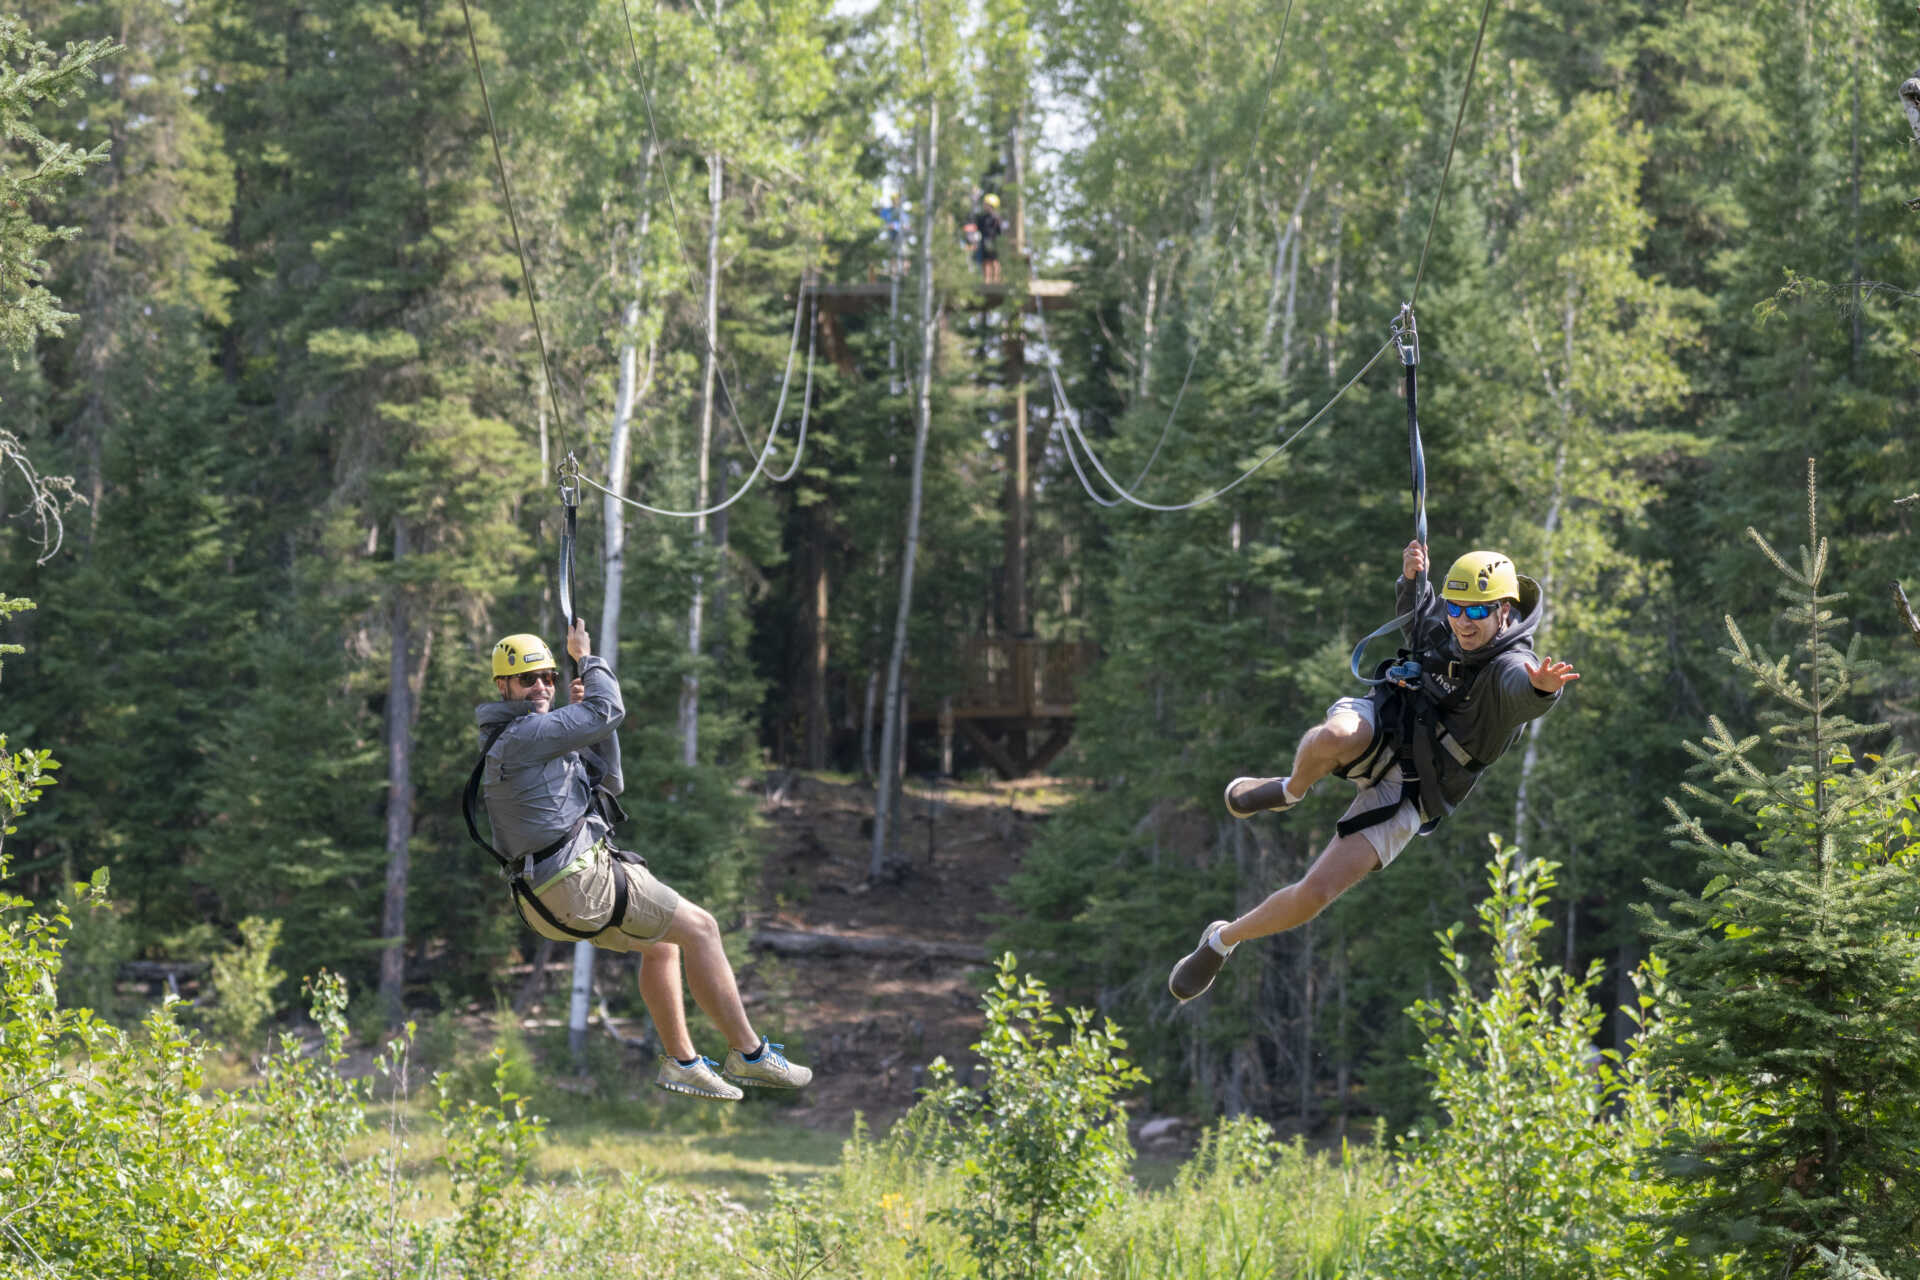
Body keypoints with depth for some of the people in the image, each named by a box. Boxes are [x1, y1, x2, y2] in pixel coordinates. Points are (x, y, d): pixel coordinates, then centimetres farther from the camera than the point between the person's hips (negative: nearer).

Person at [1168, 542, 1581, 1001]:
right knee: (1332, 739, -38)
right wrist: (1412, 579, 2)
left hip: (1404, 794, -3)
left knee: (1314, 894, -11)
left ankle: (1222, 941, 17)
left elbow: (1526, 692, -49)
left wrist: (1542, 687, -74)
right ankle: (1292, 790, -2)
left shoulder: (1511, 667, -22)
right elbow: (1417, 614, 25)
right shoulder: (1443, 626, -2)